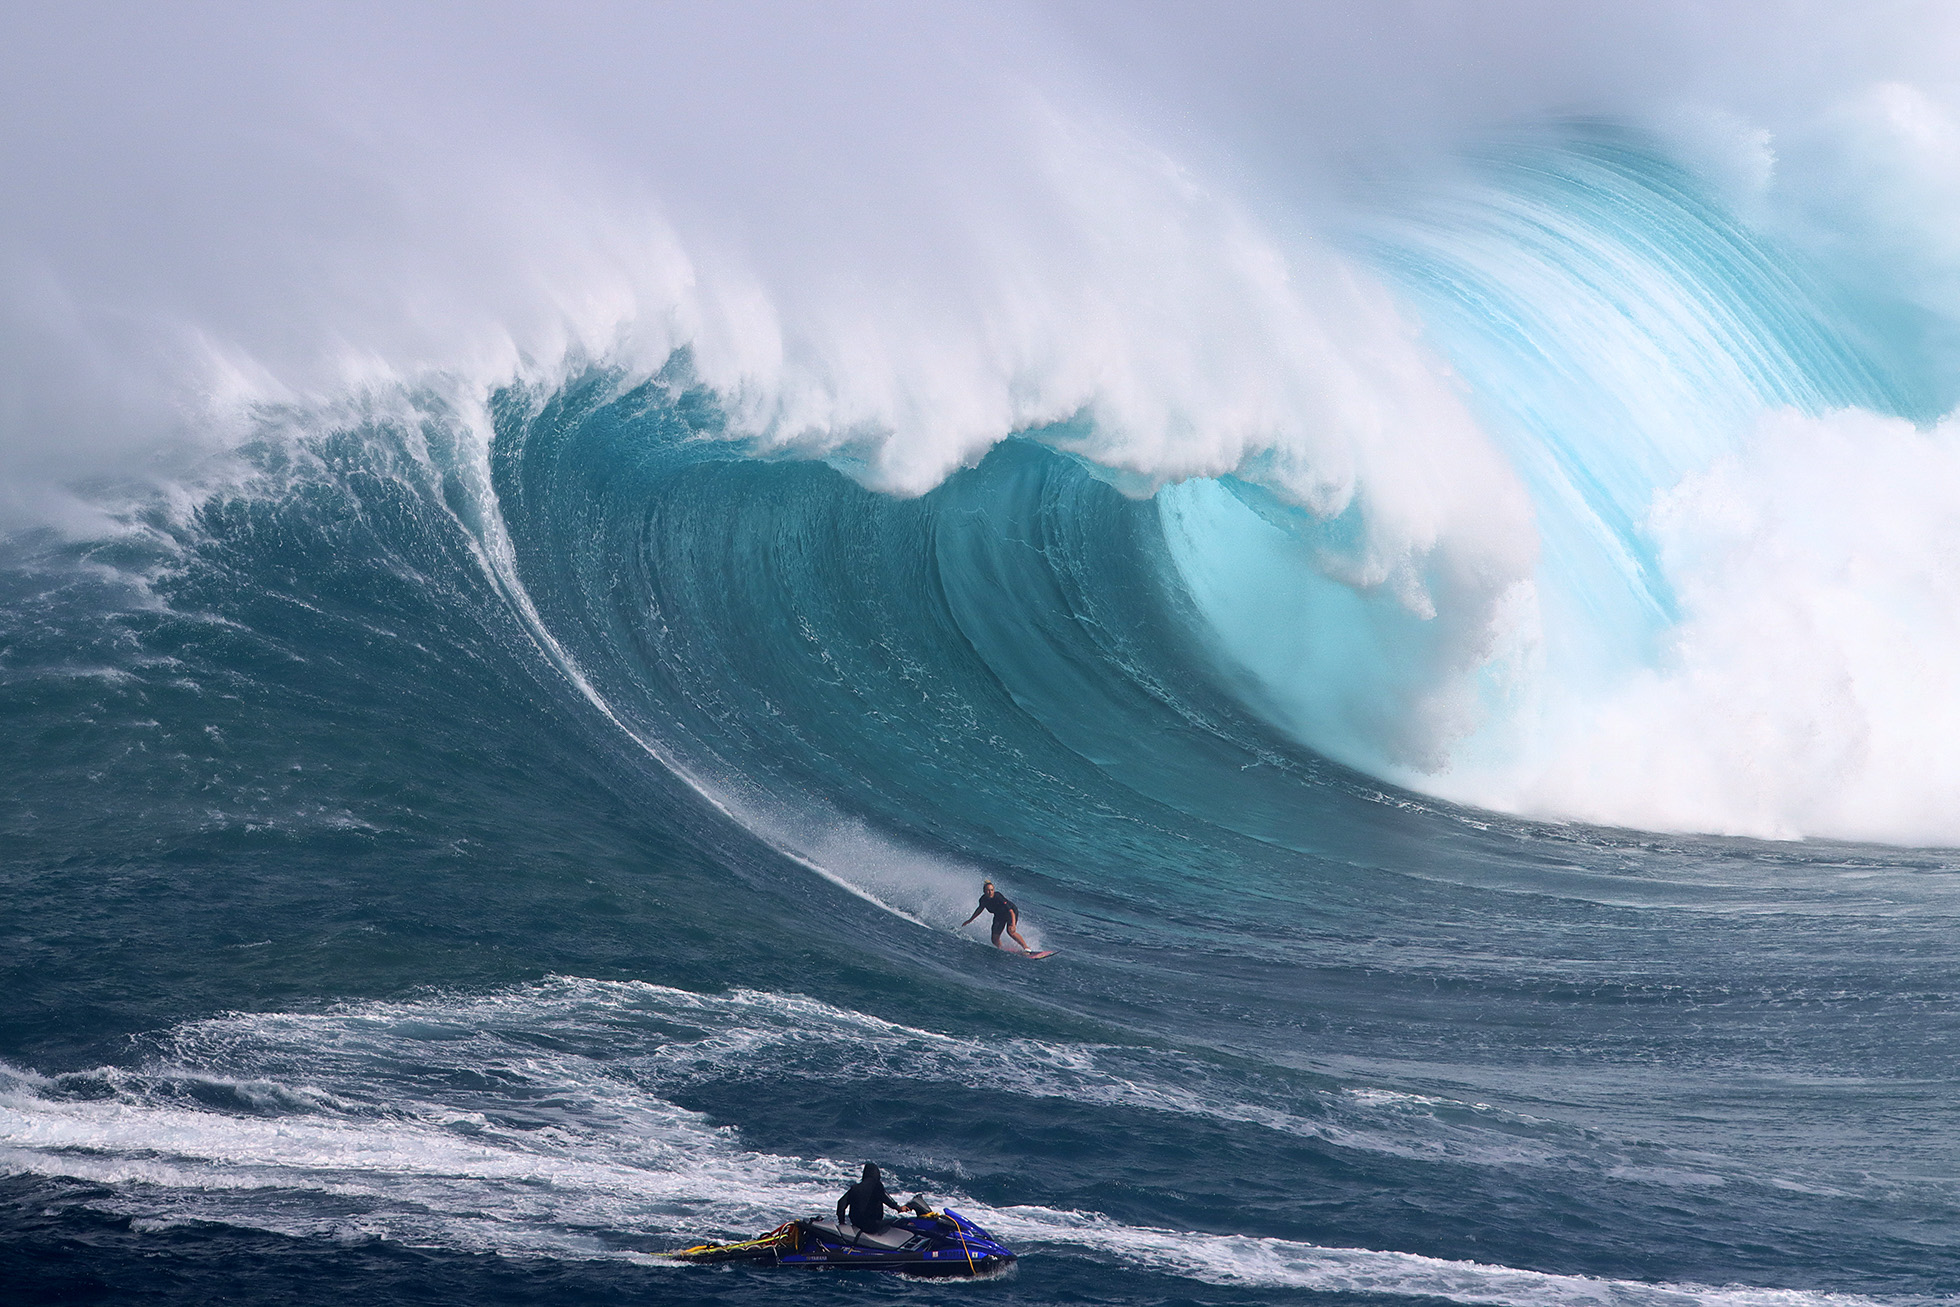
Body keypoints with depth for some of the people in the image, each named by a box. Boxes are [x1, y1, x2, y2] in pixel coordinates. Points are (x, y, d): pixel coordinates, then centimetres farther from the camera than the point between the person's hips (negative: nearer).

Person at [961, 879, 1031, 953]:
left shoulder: (998, 897, -34)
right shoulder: (983, 899, -17)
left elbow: (1011, 911, -37)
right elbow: (980, 909, 7)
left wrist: (1013, 924, -51)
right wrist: (970, 920, 18)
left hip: (1011, 913, -6)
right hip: (999, 916, 6)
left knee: (1010, 931, -31)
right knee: (995, 940, -6)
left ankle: (1027, 948, -27)